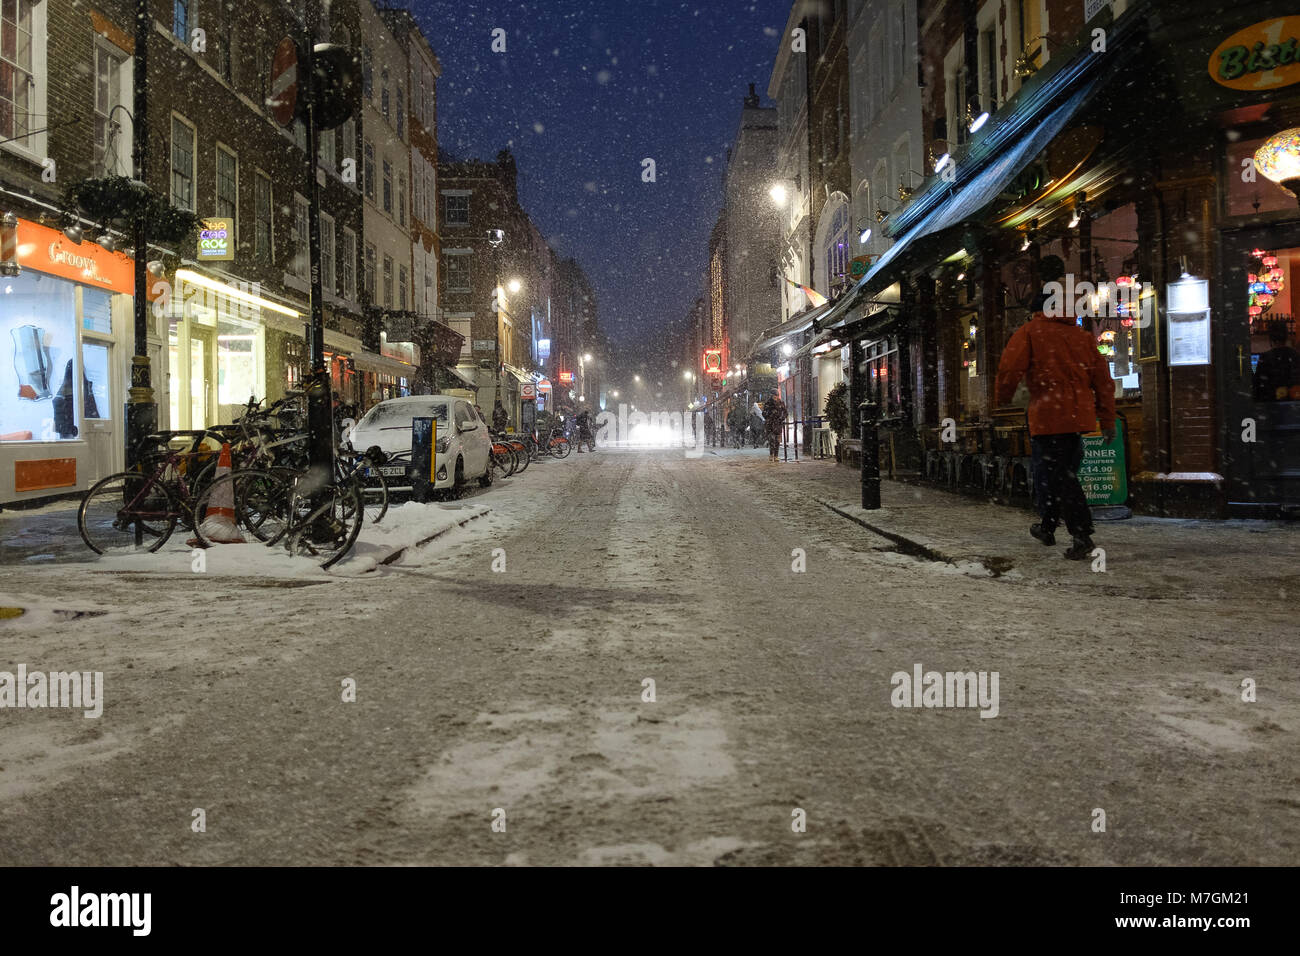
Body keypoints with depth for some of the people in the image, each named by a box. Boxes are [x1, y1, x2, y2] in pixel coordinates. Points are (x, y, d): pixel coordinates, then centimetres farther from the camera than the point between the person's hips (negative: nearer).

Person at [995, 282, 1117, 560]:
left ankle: (1082, 535, -11)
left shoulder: (1030, 331, 1)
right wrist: (1108, 421, 13)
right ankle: (1047, 527, 30)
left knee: (1057, 474, -3)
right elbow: (1102, 378, 11)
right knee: (1061, 472, 19)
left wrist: (1004, 397, 7)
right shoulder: (1082, 335, 15)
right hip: (1079, 415, 6)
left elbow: (1009, 367, -12)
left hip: (1048, 415, -6)